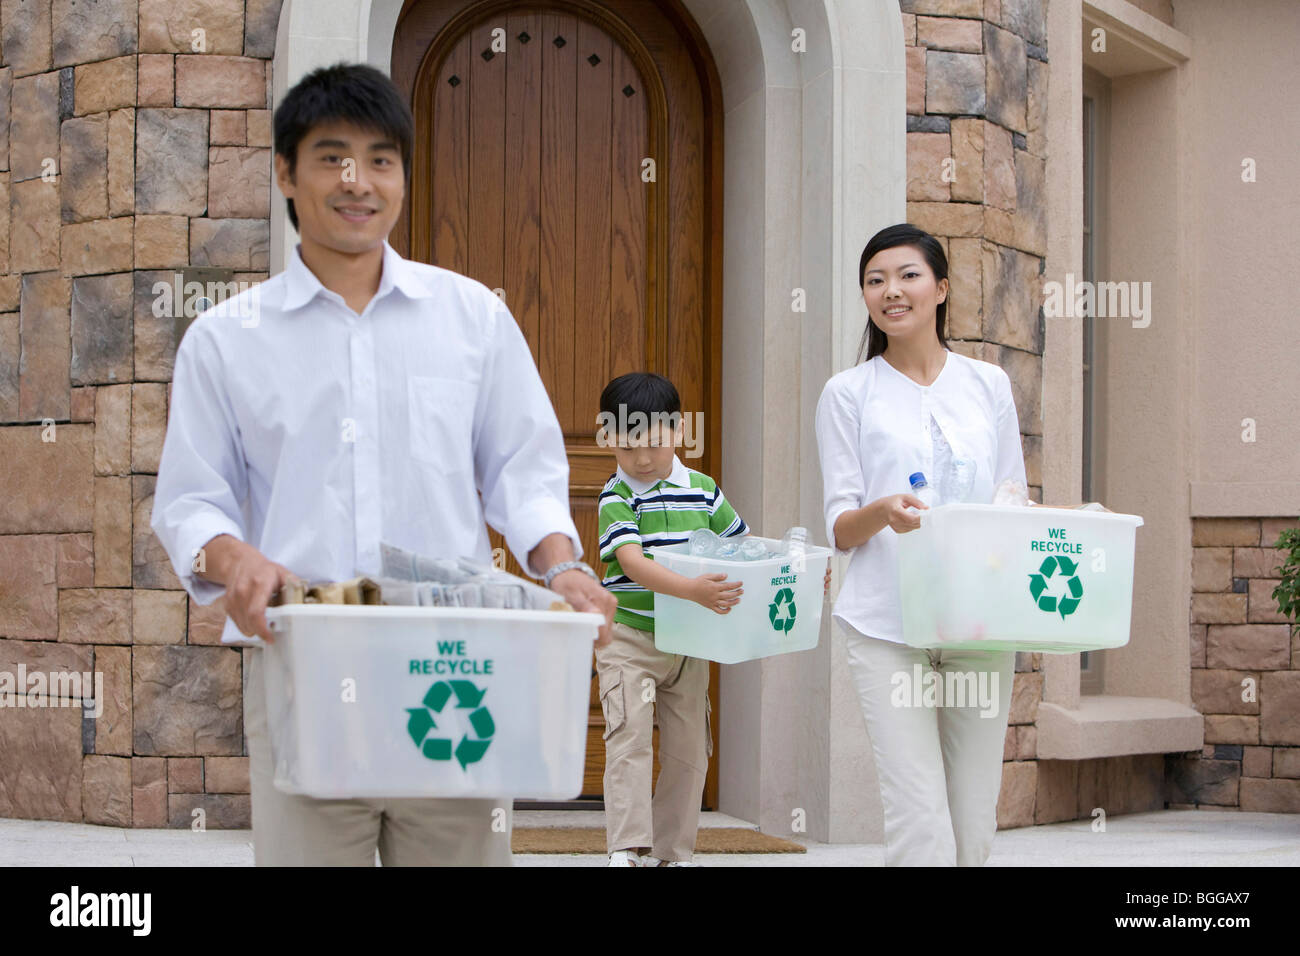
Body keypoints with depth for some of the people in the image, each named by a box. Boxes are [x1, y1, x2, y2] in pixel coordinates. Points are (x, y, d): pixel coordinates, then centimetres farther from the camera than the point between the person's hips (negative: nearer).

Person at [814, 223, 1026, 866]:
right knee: (922, 829, -13)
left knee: (974, 828, 4)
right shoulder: (849, 393, 7)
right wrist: (882, 513, -20)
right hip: (888, 624, -3)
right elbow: (838, 526, 3)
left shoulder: (988, 385, 14)